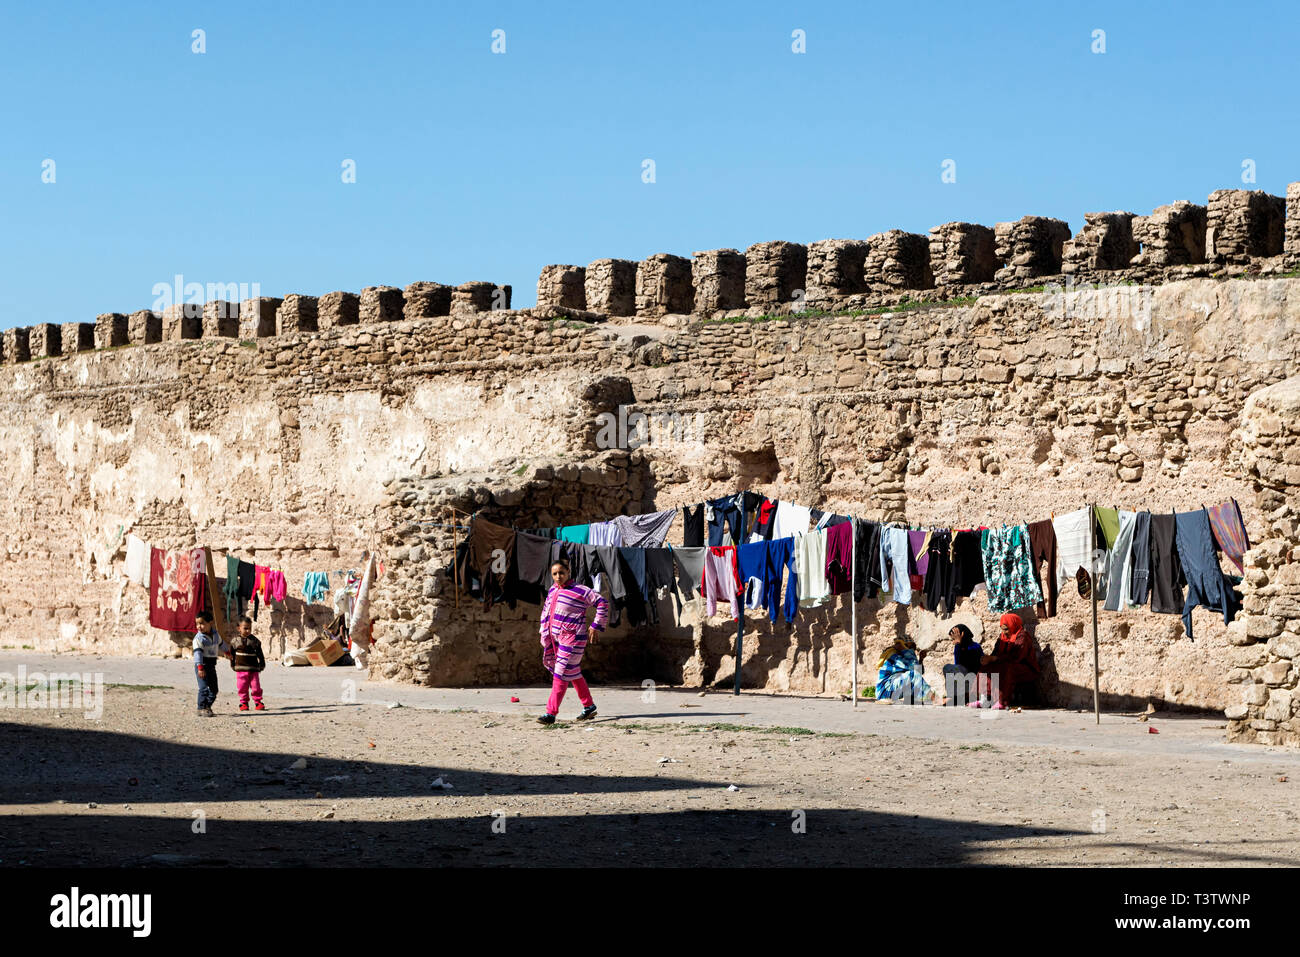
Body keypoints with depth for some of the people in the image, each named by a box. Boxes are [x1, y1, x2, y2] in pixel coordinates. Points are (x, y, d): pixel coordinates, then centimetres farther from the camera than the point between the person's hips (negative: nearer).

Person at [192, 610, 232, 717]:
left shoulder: (215, 634, 4)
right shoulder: (198, 638, -15)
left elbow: (221, 643, 25)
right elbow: (197, 653, -21)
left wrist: (227, 652, 39)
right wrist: (200, 668, -28)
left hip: (212, 665, 6)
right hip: (202, 665, -6)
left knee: (213, 688, 8)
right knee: (204, 688, -12)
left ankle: (207, 706, 20)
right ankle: (202, 709, -5)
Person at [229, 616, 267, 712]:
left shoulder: (255, 641, 2)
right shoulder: (235, 641, 2)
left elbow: (260, 655, 10)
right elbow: (232, 654, 12)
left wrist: (262, 665, 10)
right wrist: (233, 665, 12)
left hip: (254, 669, 0)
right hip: (241, 669, 0)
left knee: (256, 687, 0)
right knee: (242, 688, 3)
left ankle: (258, 702, 10)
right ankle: (244, 703, 13)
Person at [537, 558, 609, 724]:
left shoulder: (579, 591, -11)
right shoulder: (553, 590, 11)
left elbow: (602, 603, -7)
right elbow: (546, 610, 25)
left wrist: (595, 626, -7)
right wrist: (545, 632, 18)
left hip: (572, 638, -8)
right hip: (556, 638, 8)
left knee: (561, 673, -10)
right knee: (573, 673, 15)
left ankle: (551, 712, -11)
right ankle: (589, 706, 27)